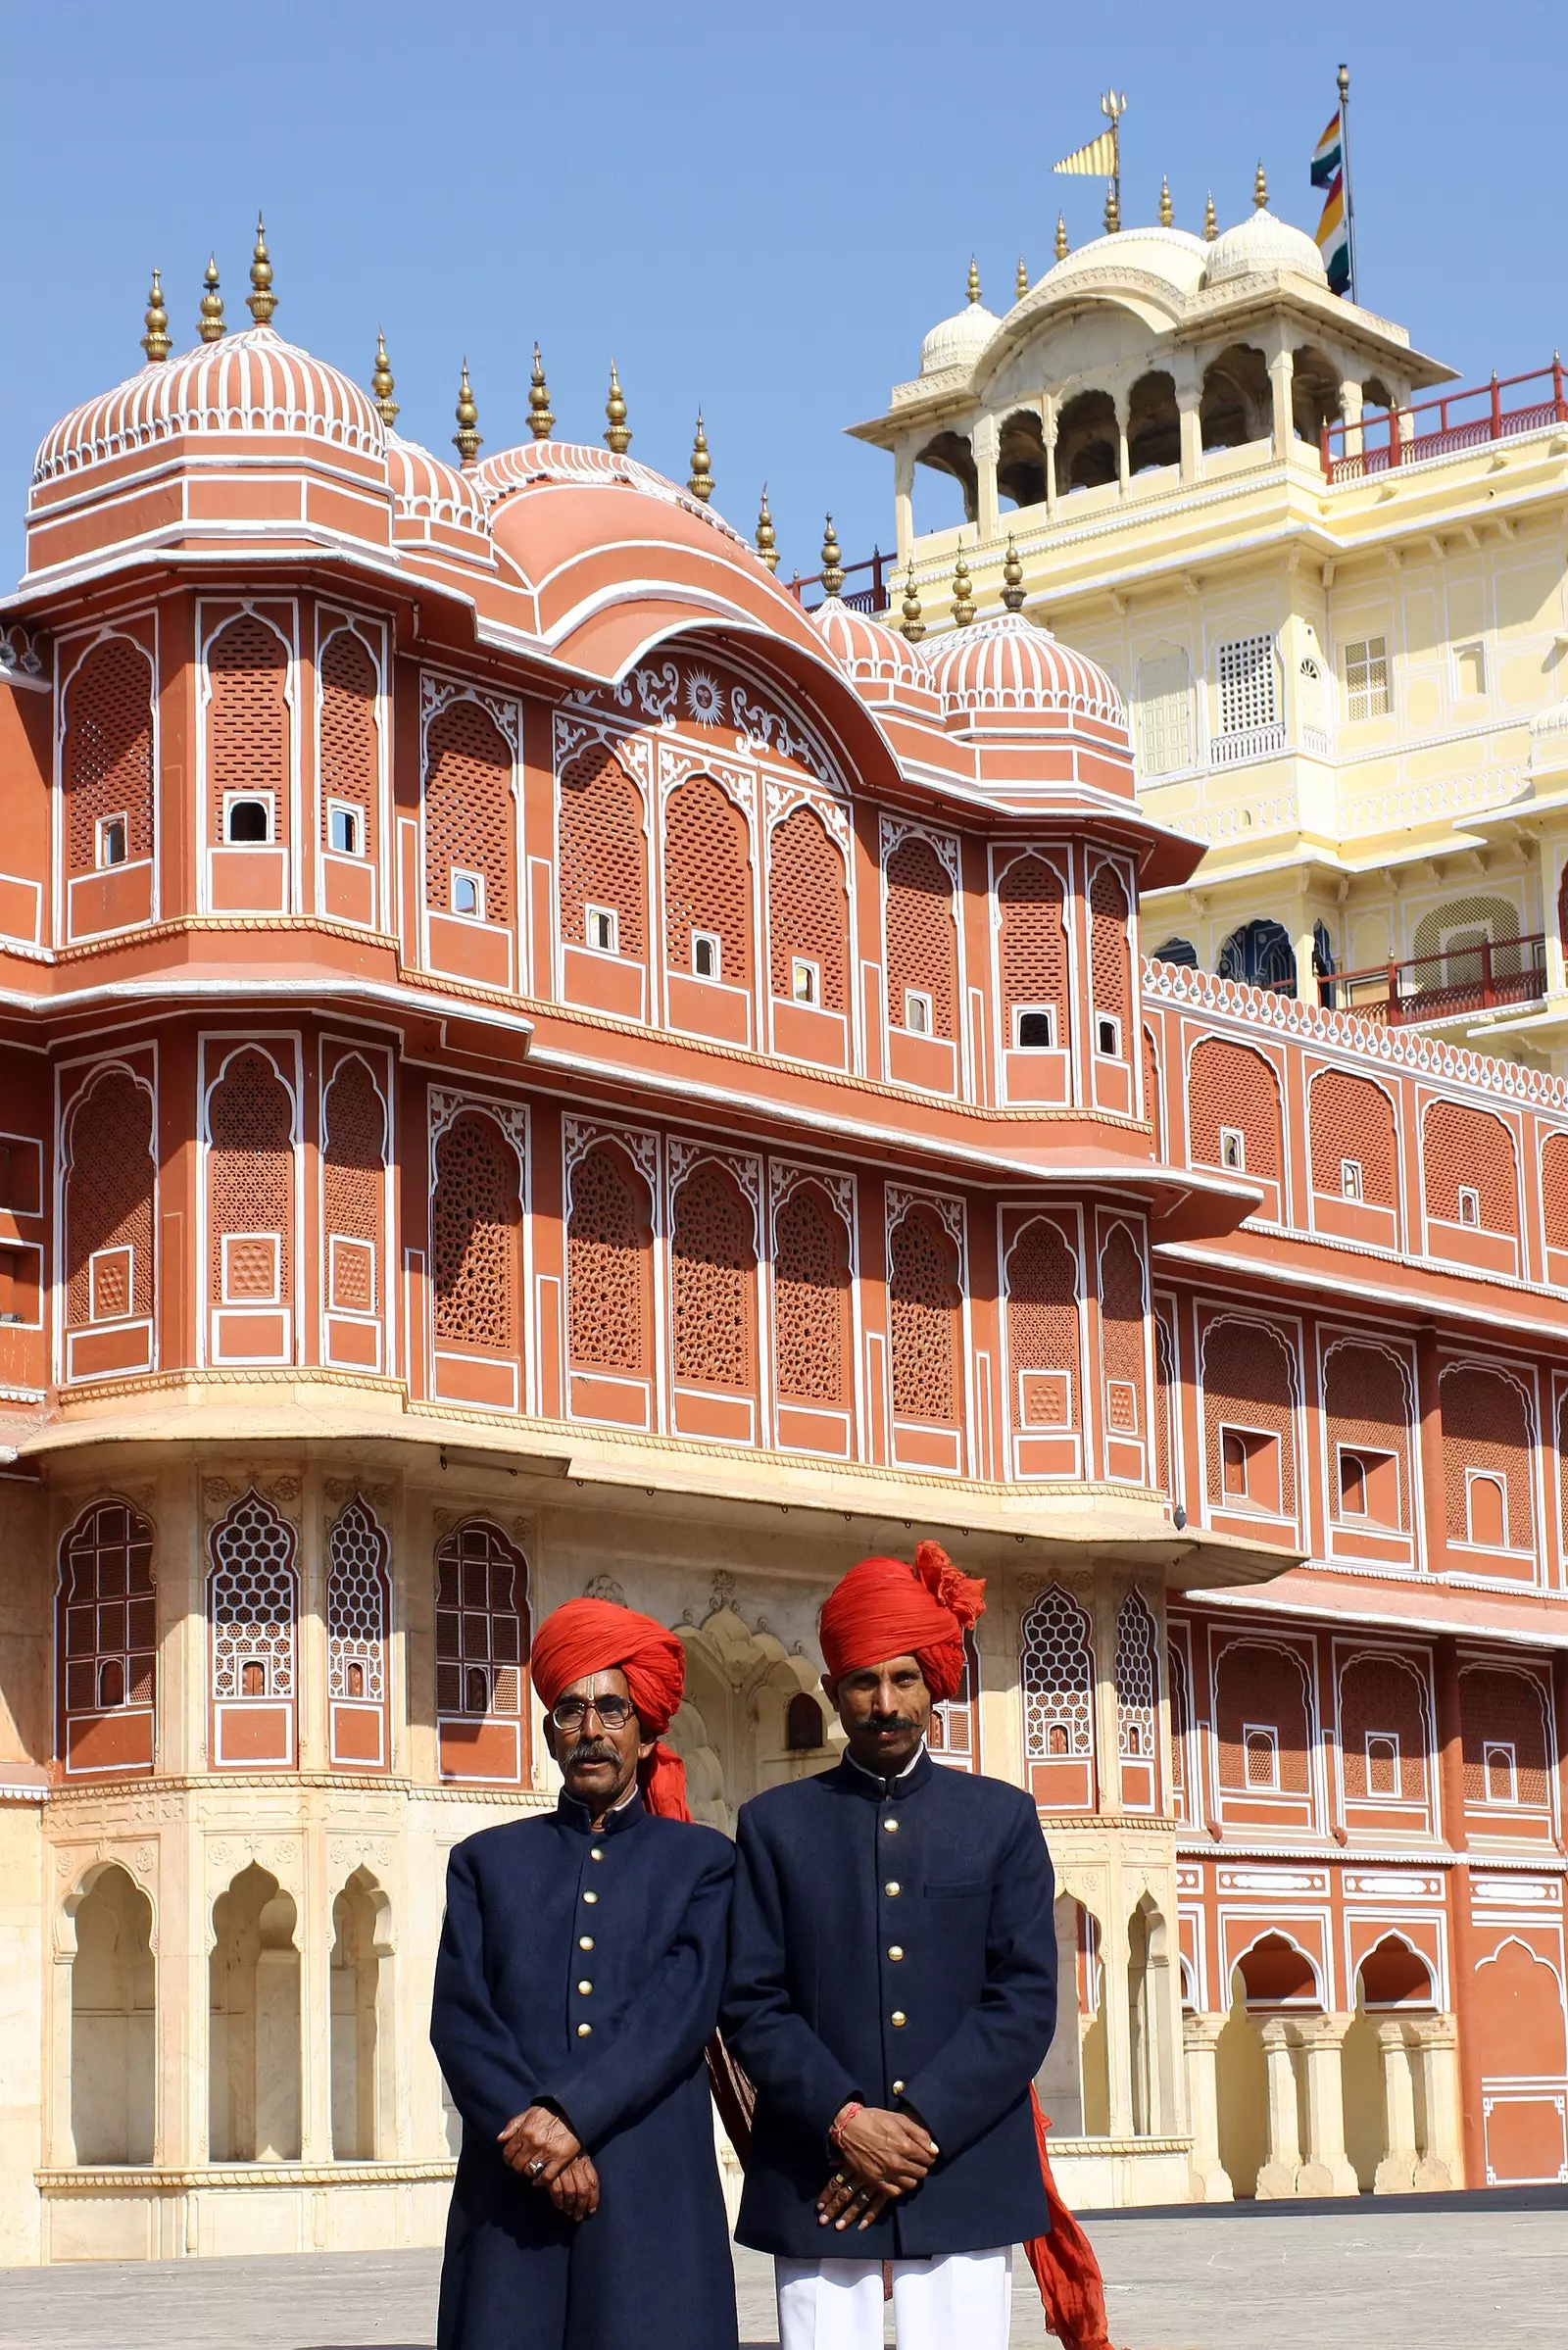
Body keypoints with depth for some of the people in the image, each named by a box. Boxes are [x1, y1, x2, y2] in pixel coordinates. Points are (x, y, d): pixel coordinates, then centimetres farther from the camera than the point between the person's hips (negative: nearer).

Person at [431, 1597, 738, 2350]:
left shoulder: (702, 1861, 12)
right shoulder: (486, 1861, 16)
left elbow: (681, 2012, -2)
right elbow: (459, 2020, 4)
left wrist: (571, 2115, -15)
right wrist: (533, 2141, -10)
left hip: (653, 2199, -1)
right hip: (512, 2197, 1)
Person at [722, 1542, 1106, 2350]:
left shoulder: (1002, 1818, 11)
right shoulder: (774, 1823, 11)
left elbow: (1026, 2000, 2)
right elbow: (749, 2001, 3)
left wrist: (919, 2127, -9)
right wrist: (844, 2122, -11)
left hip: (966, 2186, 0)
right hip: (819, 2188, 0)